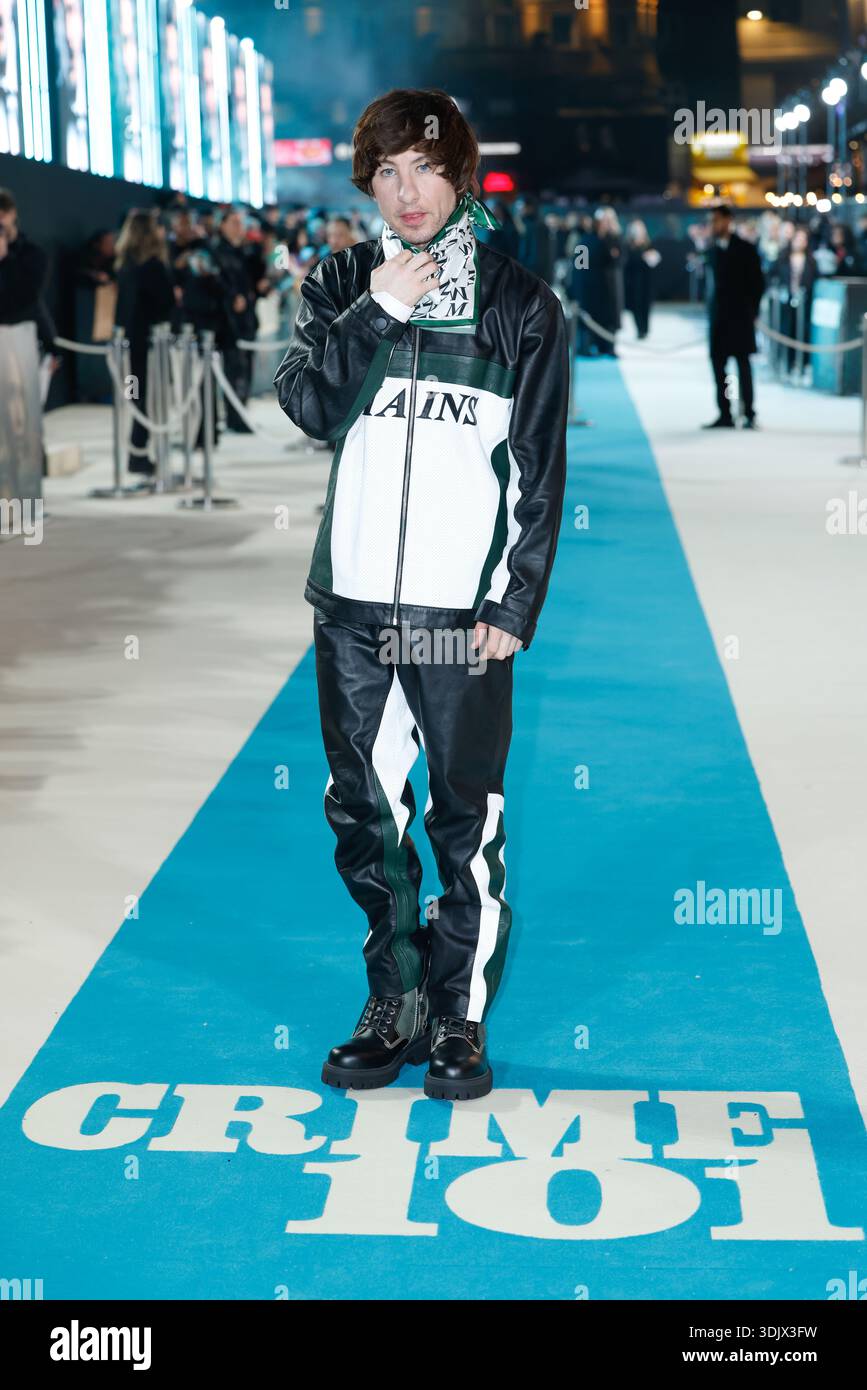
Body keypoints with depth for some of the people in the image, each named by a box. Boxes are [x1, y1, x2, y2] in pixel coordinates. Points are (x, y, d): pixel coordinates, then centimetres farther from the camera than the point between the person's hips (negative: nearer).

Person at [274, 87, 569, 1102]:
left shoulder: (520, 304, 3)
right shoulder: (340, 287, 10)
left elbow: (542, 472, 0)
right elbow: (311, 409, -4)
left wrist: (515, 604, -6)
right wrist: (375, 313, -13)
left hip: (462, 608, -3)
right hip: (353, 601, 3)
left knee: (467, 818, -1)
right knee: (364, 811, 9)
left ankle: (462, 1016, 13)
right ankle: (396, 1003, 23)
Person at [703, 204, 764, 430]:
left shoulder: (745, 249, -3)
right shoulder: (712, 249, 11)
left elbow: (758, 283, -2)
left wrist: (751, 312, -5)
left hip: (740, 317, -5)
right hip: (718, 317, 5)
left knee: (743, 366, -2)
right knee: (718, 366, 2)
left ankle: (749, 414, 2)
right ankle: (725, 415, 6)